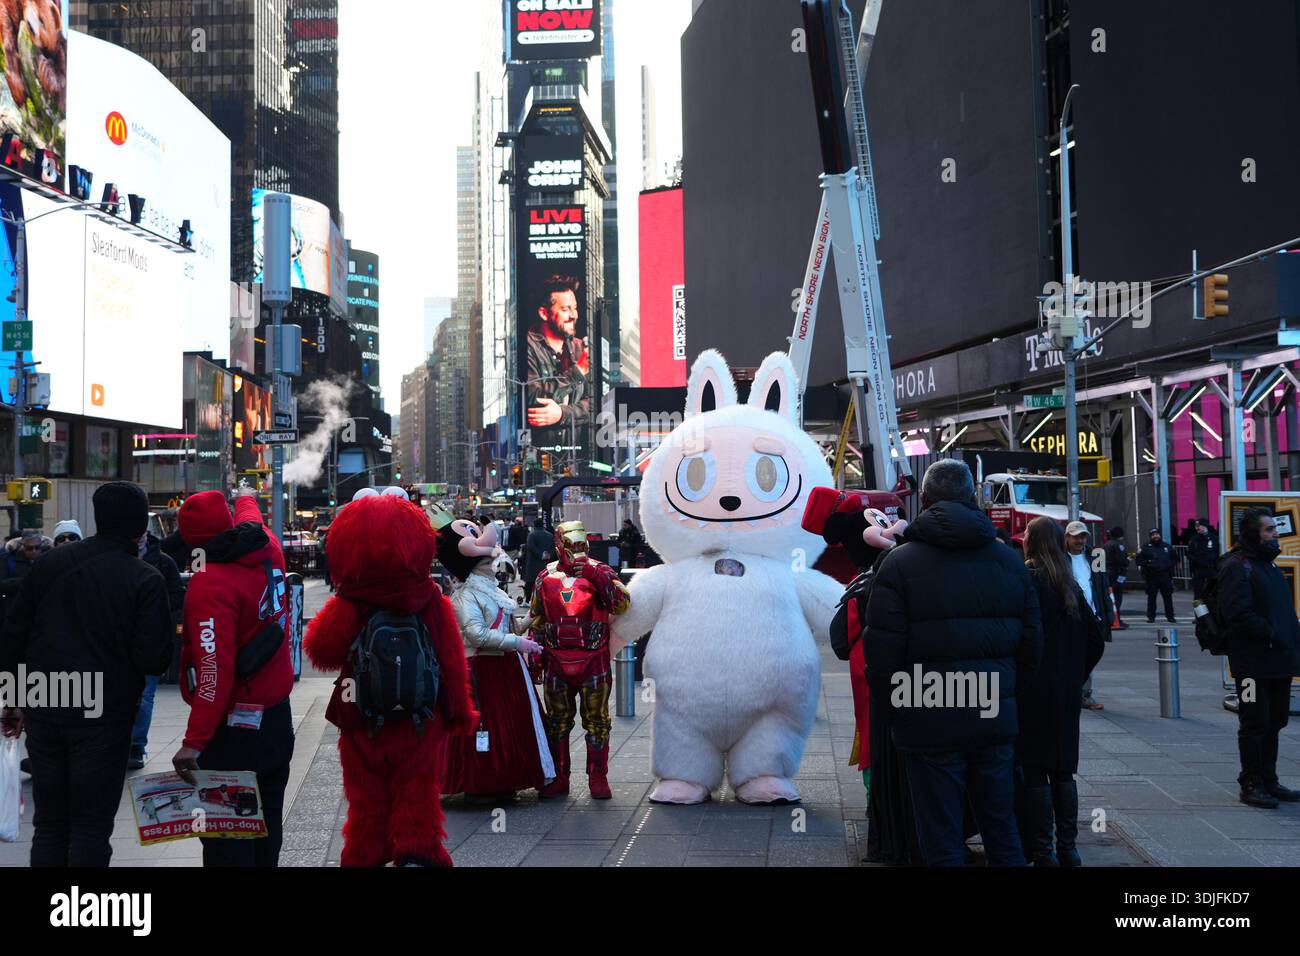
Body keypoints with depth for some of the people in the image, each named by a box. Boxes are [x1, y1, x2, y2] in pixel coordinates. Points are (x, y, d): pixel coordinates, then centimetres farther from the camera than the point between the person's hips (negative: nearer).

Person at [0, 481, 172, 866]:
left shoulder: (50, 563, 3)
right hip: (104, 718, -4)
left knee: (50, 823, 15)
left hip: (44, 714, 4)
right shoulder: (145, 579, -12)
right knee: (91, 825, 4)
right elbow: (154, 659, -15)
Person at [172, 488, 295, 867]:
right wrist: (247, 498, 50)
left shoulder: (211, 582, -20)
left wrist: (194, 742, -28)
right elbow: (251, 522, 28)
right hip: (276, 717, 8)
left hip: (234, 726, -8)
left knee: (227, 839, -3)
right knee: (266, 829, 18)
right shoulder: (267, 549, 1)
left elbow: (214, 669, -27)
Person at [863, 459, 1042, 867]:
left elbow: (882, 653, -12)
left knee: (941, 841, 4)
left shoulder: (900, 562, -9)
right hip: (996, 722, 4)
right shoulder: (1010, 560, 7)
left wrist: (889, 702, 5)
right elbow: (1031, 642, 10)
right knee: (1003, 832, 17)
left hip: (930, 726, -4)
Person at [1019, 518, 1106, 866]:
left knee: (1034, 772, -1)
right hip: (1067, 694, 7)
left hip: (1034, 692, -6)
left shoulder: (1027, 579, -12)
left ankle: (1042, 852, 1)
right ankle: (1067, 848, 18)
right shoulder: (1070, 585, 8)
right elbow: (1095, 641, 12)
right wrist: (1075, 678, 16)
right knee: (1063, 770, 13)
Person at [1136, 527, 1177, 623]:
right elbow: (1139, 560, 4)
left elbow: (1175, 559, 21)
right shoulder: (1146, 547, 3)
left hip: (1165, 576, 2)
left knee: (1168, 597, 3)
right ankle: (1151, 617, 7)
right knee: (1151, 597, 1)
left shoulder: (1166, 546, 12)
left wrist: (1170, 564, 2)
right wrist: (1146, 563, -14)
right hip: (1152, 576, -2)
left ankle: (1170, 616, 10)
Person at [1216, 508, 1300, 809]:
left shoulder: (1267, 563, 17)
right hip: (1254, 664, -9)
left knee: (1273, 723, 15)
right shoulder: (1237, 566, -13)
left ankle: (1268, 781, 25)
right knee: (1255, 725, 0)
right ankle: (1251, 785, 10)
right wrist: (1271, 635, -19)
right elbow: (1237, 614, -23)